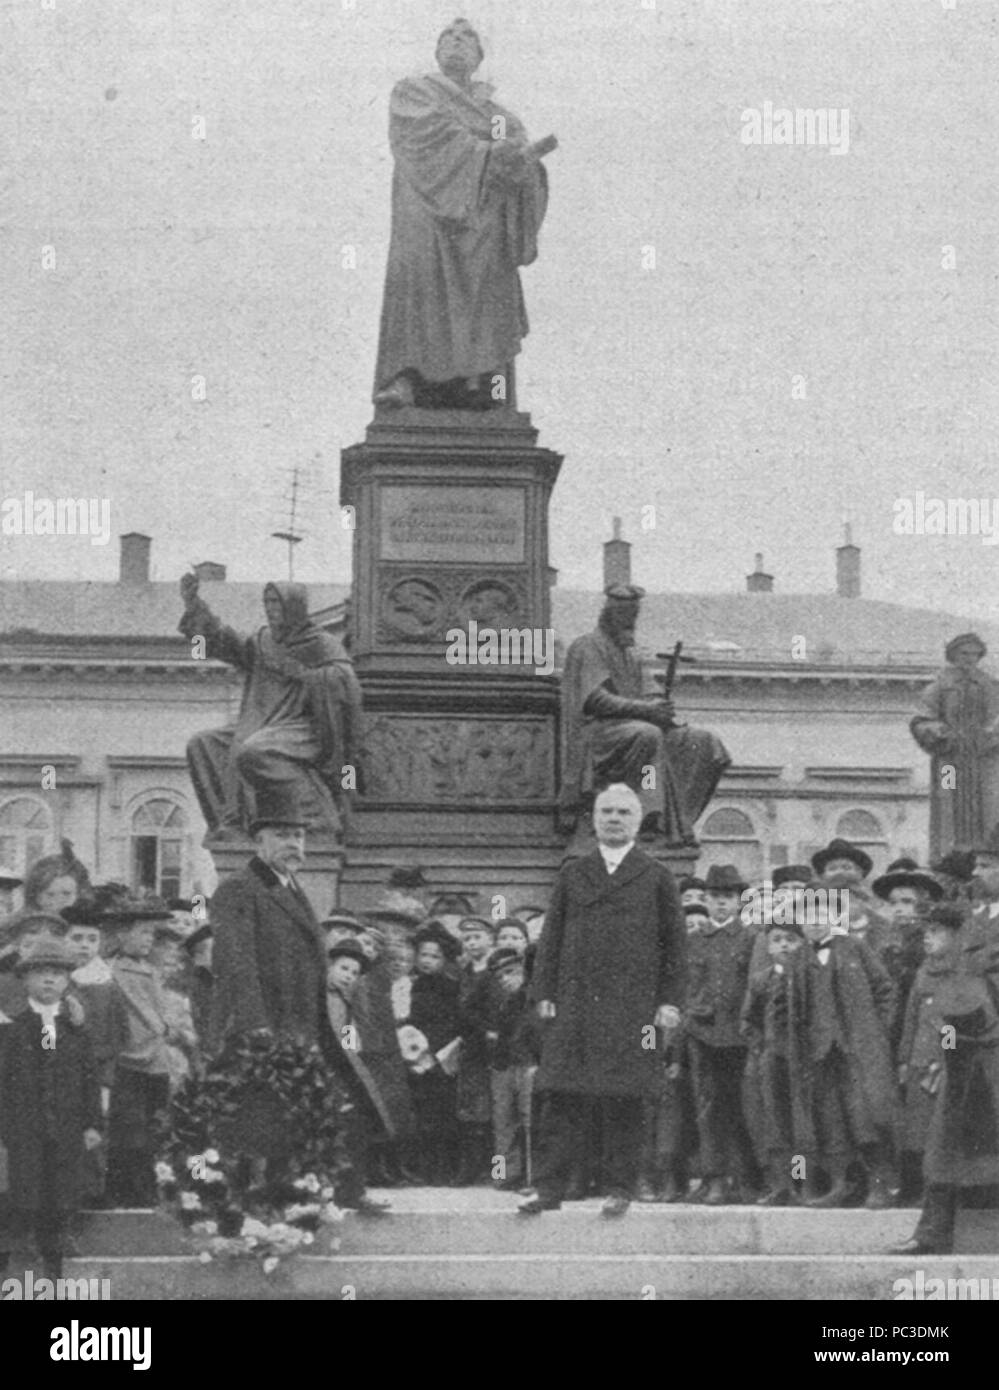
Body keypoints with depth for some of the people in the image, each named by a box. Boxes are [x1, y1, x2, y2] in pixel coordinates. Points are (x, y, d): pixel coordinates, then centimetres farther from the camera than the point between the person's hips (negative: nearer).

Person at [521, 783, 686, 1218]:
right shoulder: (572, 874, 13)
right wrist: (544, 993, 3)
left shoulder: (656, 877, 8)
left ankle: (621, 1189, 9)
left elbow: (675, 942, 6)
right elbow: (551, 936, 12)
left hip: (631, 1009, -2)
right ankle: (549, 1188, 1)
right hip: (573, 1006, 2)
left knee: (624, 1102, 0)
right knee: (562, 1099, -1)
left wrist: (670, 1001, -1)